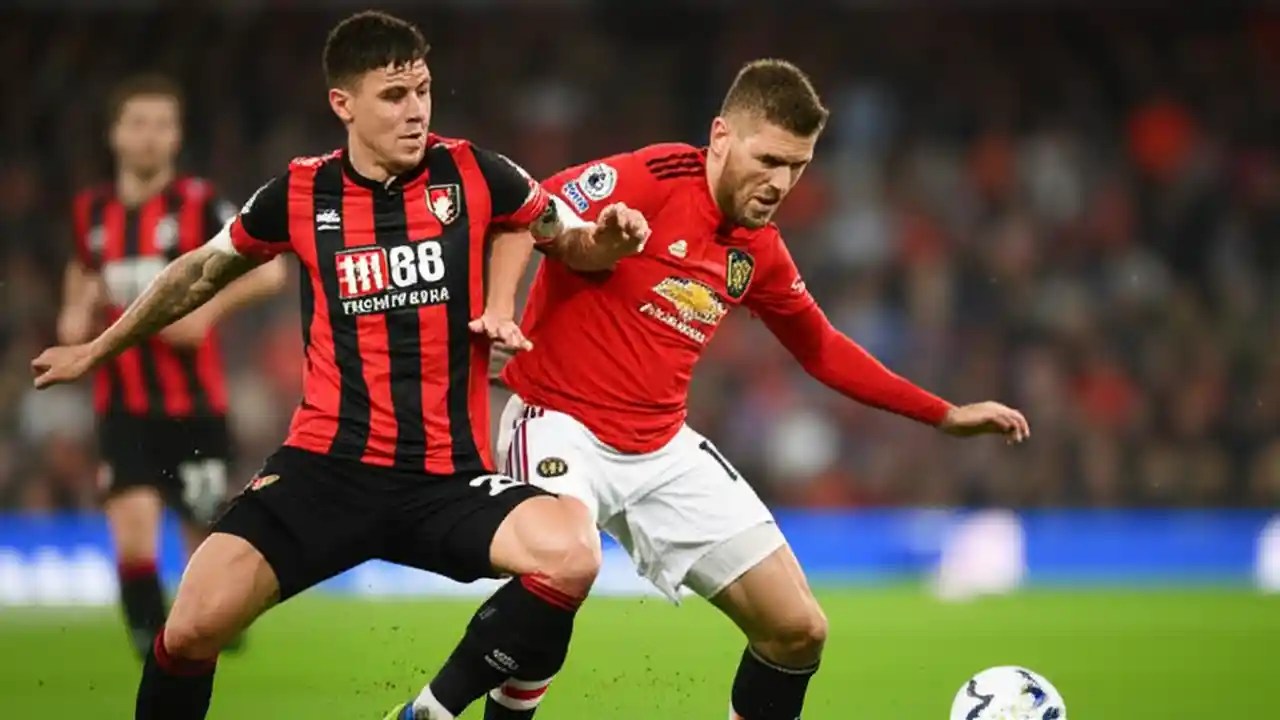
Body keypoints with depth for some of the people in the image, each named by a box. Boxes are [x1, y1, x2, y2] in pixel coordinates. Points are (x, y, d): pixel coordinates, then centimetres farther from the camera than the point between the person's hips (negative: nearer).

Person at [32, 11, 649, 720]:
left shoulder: (474, 175, -3)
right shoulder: (299, 195, 0)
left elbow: (567, 241, 15)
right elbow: (202, 271, 19)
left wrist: (605, 240, -9)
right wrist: (96, 350, 30)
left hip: (449, 477, 0)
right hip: (327, 467, 0)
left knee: (573, 552, -29)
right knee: (194, 625, -20)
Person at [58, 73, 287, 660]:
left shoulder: (199, 205, -6)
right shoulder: (92, 212, 6)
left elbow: (269, 271, -8)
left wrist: (208, 310, -19)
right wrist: (77, 315, 7)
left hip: (194, 405, -2)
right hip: (123, 406, 2)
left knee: (206, 539, 8)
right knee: (133, 538, -15)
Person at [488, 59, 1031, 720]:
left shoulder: (759, 250, 7)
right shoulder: (650, 181, -15)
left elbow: (821, 348, 22)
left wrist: (944, 415, 23)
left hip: (662, 449, 7)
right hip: (560, 423, -7)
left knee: (799, 629, 1)